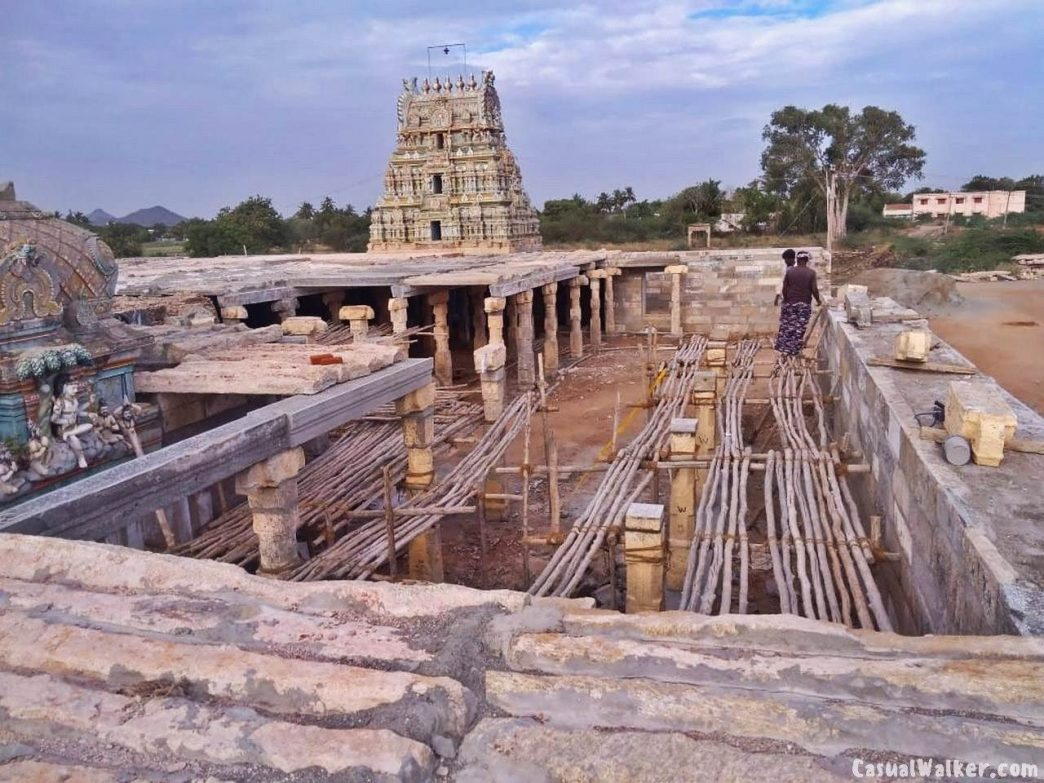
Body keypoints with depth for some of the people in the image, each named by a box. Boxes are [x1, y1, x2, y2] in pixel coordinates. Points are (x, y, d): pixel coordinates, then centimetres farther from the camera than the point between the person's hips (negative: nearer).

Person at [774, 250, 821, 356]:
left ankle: (782, 347, 16)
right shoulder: (811, 273, -8)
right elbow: (814, 290, -10)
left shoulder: (789, 271, -4)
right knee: (800, 328, 6)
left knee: (786, 326, 12)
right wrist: (818, 300, 6)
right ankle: (794, 350, 9)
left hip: (790, 303, 1)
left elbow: (784, 288, -3)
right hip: (804, 304, -1)